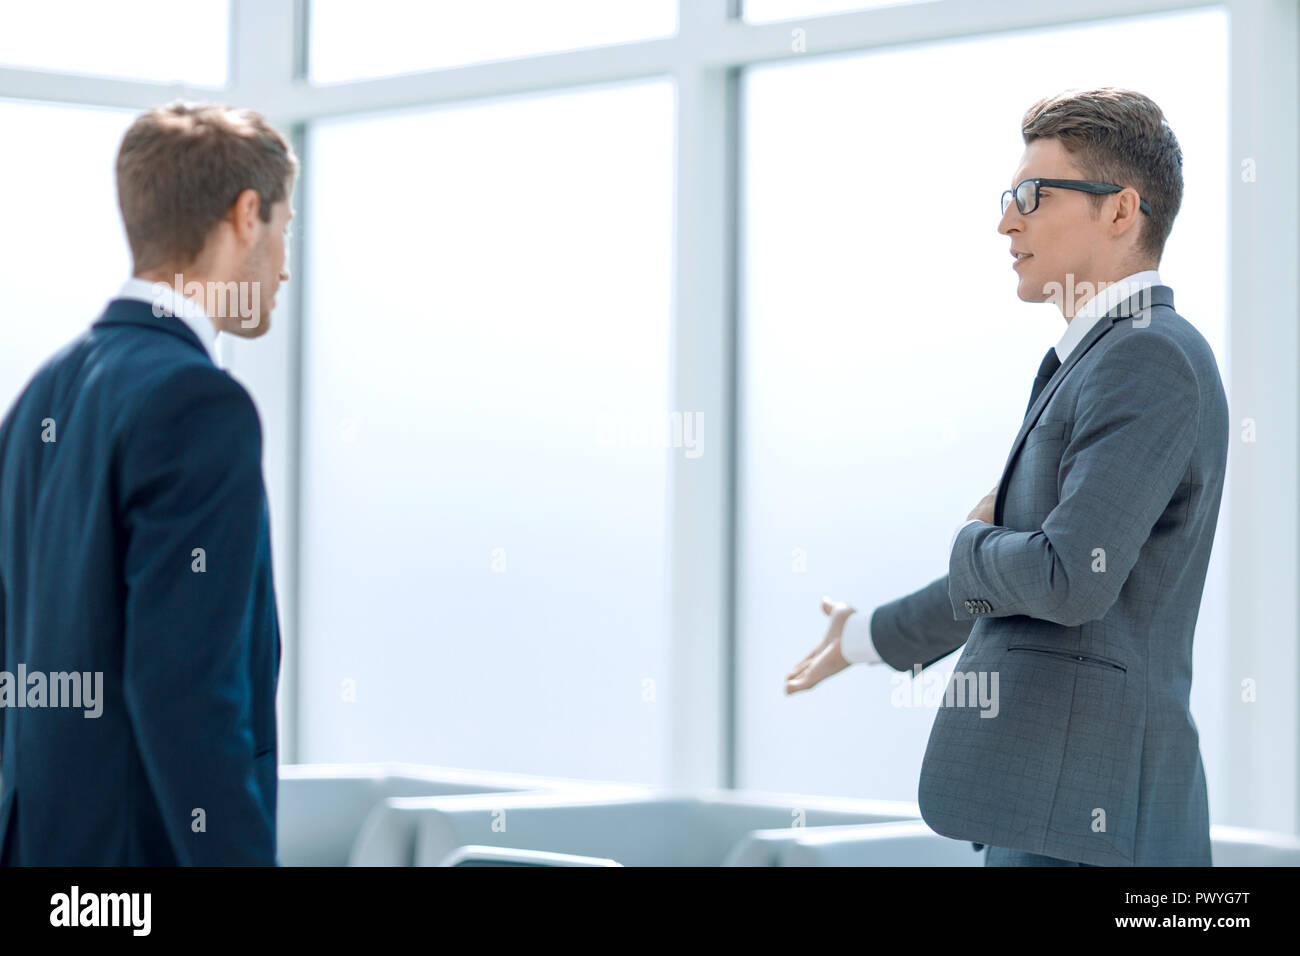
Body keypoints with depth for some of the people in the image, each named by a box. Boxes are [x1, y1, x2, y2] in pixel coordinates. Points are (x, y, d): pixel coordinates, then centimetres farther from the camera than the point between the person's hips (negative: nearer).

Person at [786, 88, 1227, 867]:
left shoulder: (1154, 358, -13)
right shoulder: (1085, 368, 20)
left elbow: (1070, 580, -22)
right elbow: (1016, 583, 29)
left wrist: (971, 544, -2)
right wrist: (873, 637, 38)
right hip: (1044, 805, 10)